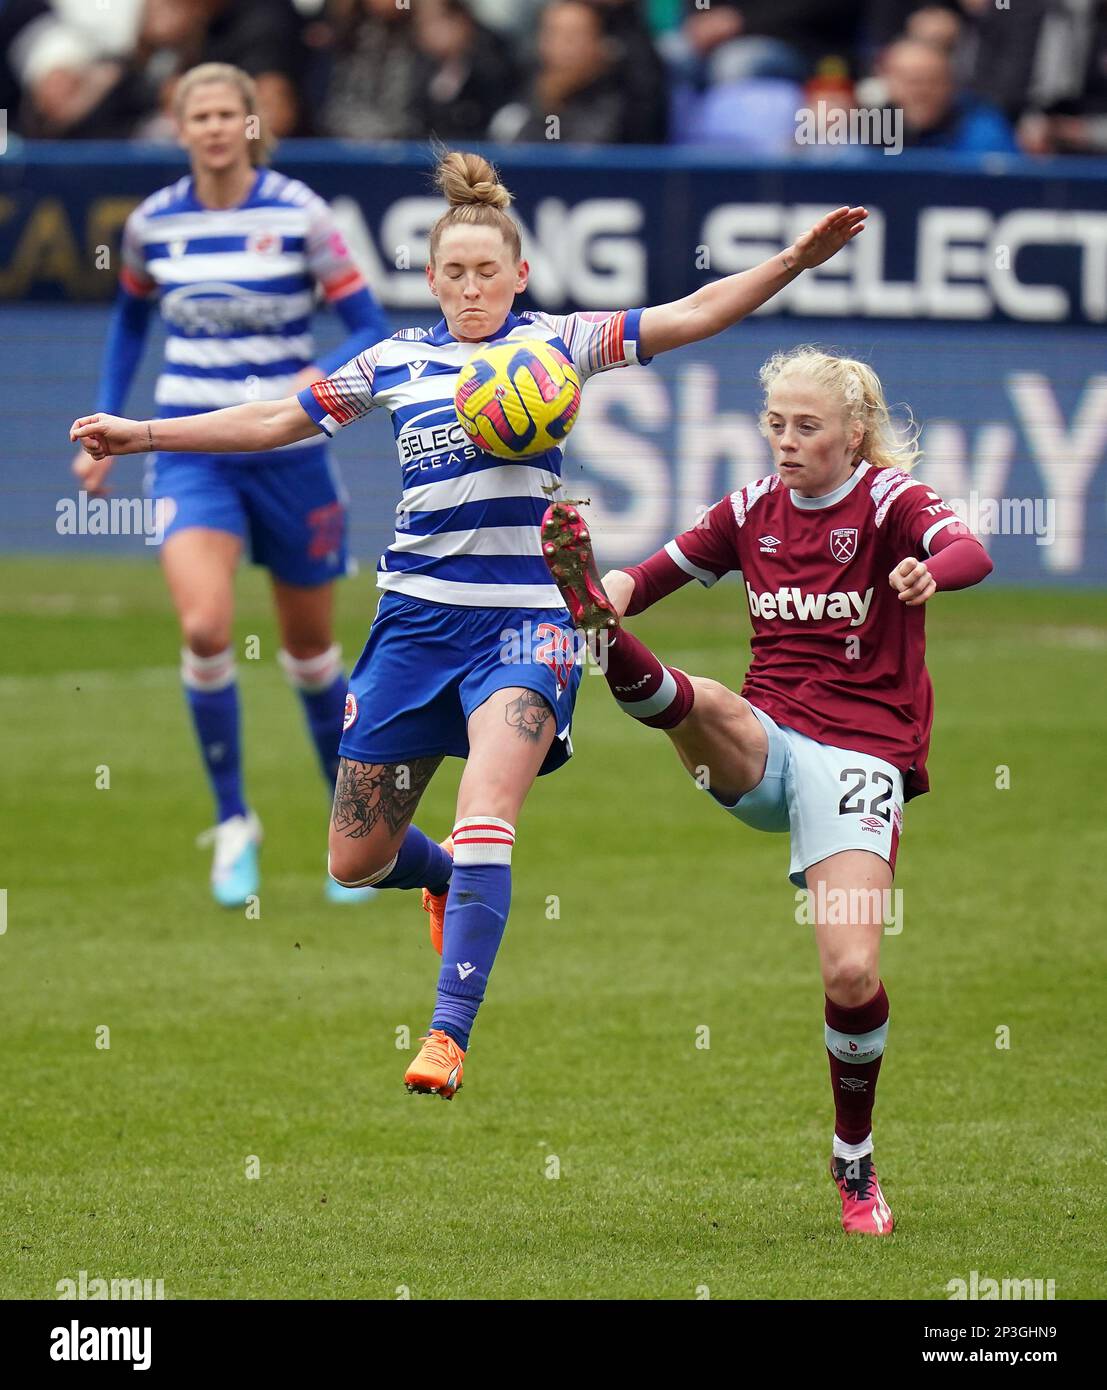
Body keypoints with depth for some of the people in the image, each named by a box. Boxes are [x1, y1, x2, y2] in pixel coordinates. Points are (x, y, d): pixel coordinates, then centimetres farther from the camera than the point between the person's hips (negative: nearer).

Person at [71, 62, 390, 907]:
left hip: (289, 454, -1)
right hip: (193, 455, 1)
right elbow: (131, 321, 20)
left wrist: (322, 379, -27)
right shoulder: (152, 224, 1)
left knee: (310, 649, 11)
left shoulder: (298, 215, -9)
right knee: (205, 627, -21)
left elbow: (371, 329, -8)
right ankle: (233, 821, -5)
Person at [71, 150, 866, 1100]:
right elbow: (278, 421, 19)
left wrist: (794, 262, -18)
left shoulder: (554, 342, 2)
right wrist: (142, 434, 17)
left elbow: (693, 315, -5)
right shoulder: (397, 362, 10)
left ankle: (449, 1035, -27)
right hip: (417, 617, 4)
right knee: (355, 862, 8)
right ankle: (451, 880, 43)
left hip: (525, 619, -4)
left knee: (485, 816, -26)